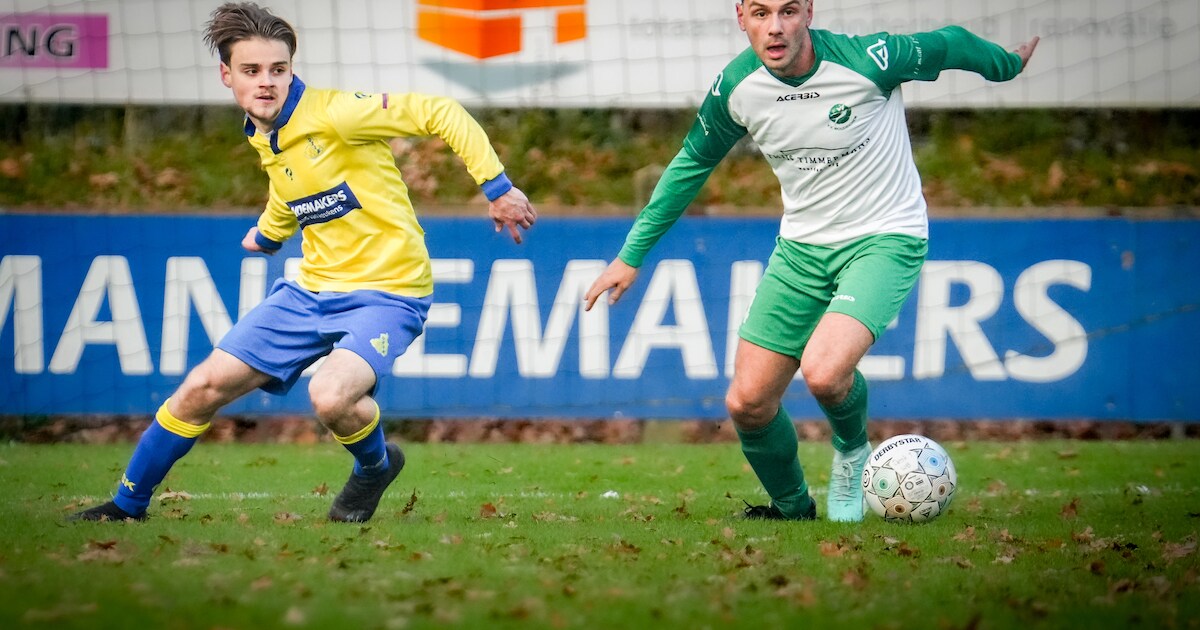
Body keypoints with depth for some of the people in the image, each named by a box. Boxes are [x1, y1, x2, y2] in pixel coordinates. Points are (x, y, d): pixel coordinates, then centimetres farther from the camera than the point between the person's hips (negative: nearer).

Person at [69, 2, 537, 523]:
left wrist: (496, 186, -21)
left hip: (388, 291, -7)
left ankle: (375, 466, 4)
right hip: (314, 288, 7)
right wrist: (267, 234, 41)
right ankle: (128, 504, 21)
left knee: (330, 398, -32)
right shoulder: (265, 140, 6)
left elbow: (440, 113, -19)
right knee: (205, 385, 2)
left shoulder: (333, 113, -19)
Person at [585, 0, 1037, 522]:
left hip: (884, 239, -5)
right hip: (801, 244, 5)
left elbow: (948, 45, -3)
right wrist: (632, 254, 12)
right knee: (747, 404, 1)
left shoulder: (867, 60, -23)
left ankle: (852, 450, 6)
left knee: (823, 372, -29)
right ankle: (792, 507, 30)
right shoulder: (735, 87, -9)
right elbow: (694, 161, 9)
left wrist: (1008, 63, 17)